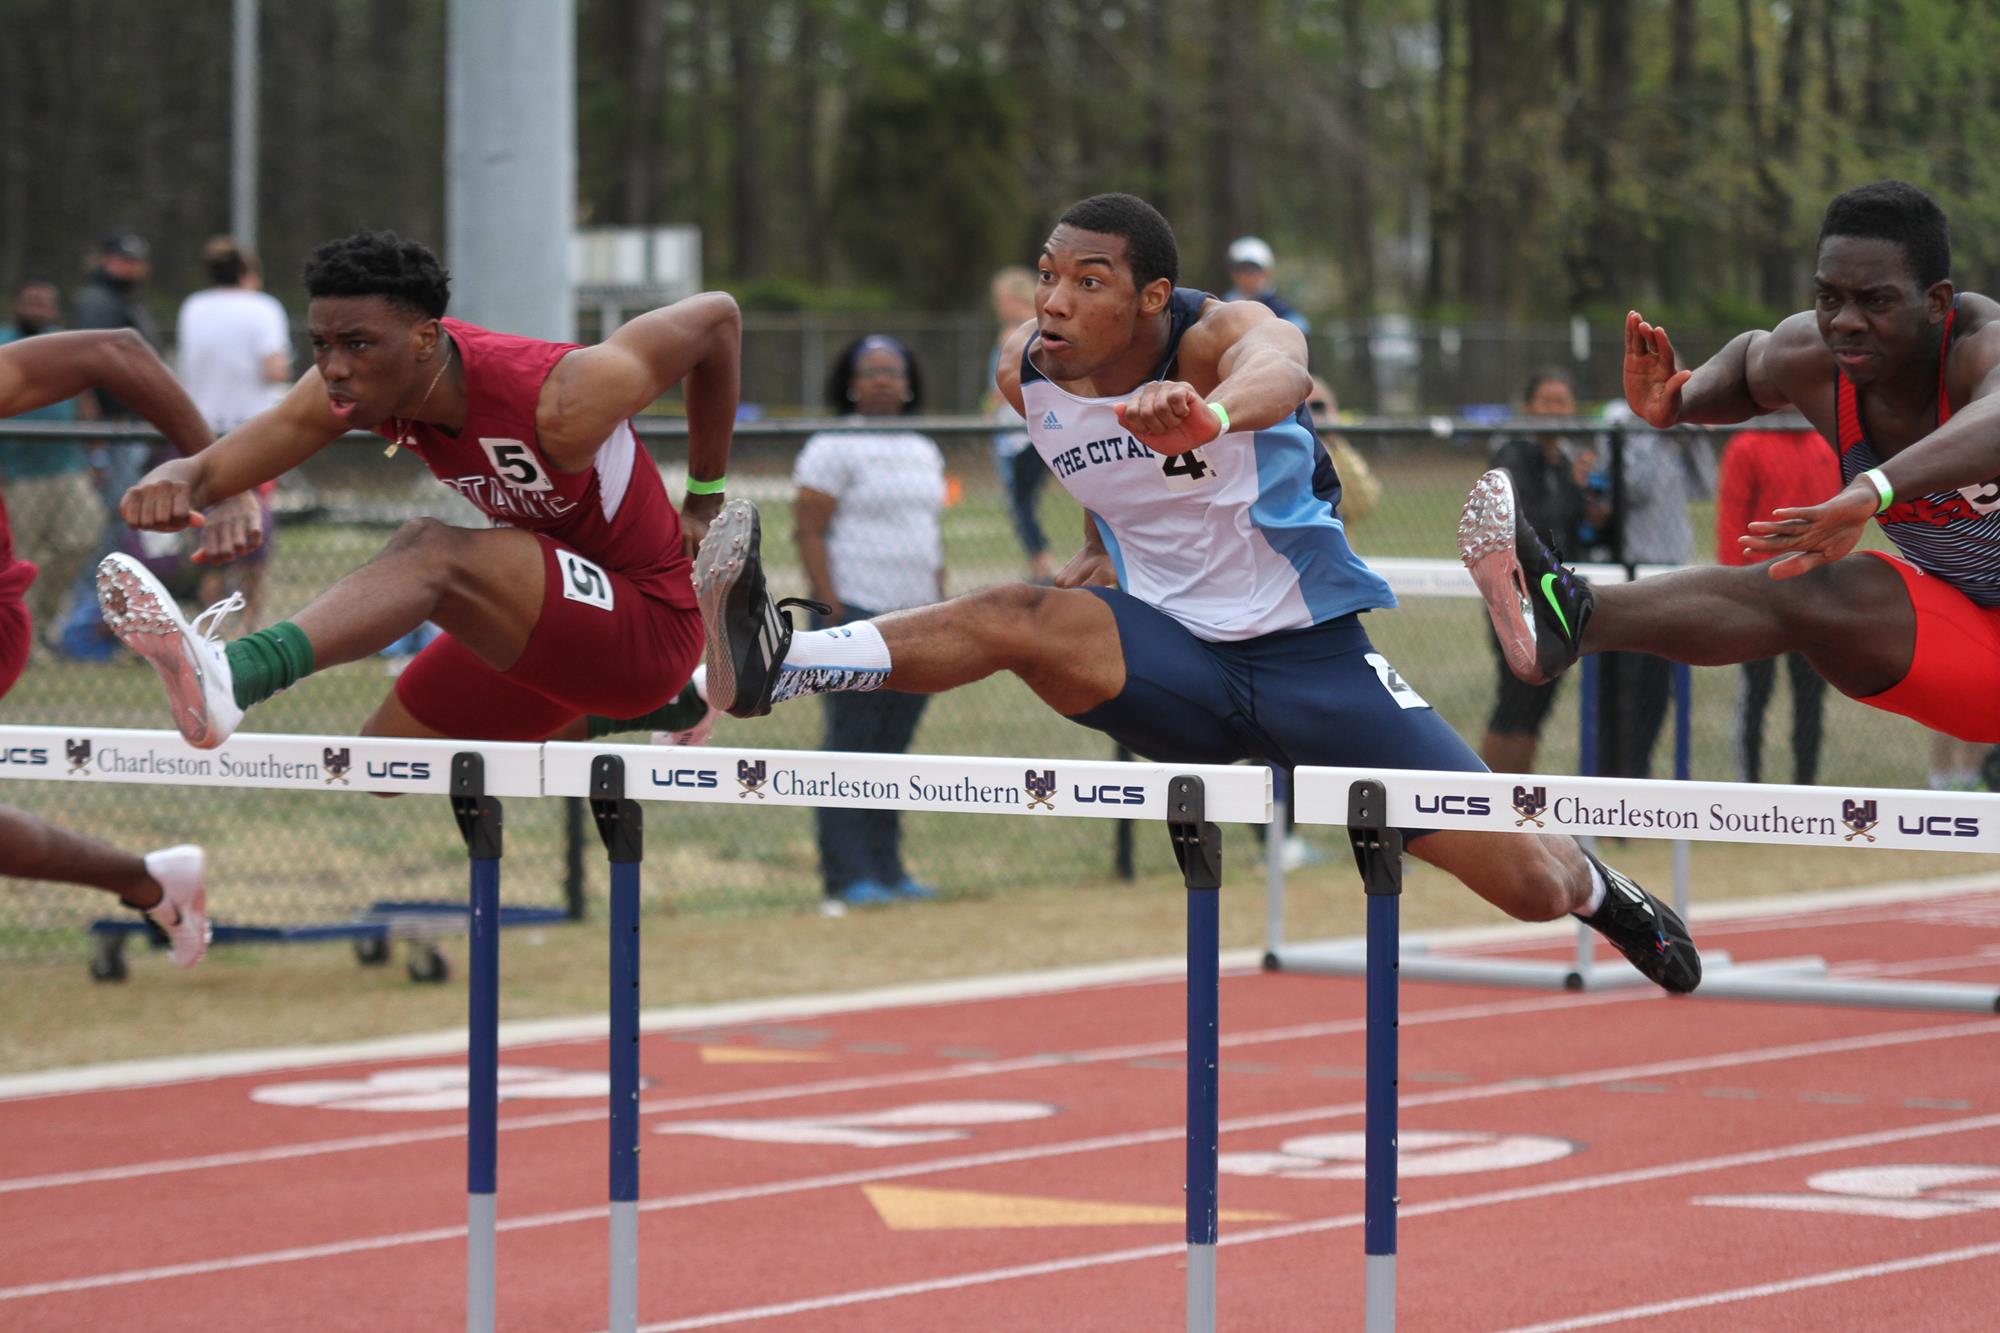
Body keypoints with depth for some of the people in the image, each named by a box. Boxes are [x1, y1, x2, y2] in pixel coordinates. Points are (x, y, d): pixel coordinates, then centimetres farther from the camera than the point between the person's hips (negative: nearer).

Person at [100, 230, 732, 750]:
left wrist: (704, 499, -5)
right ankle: (646, 708, 31)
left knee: (430, 550, -31)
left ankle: (228, 679, -58)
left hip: (649, 627, -8)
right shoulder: (354, 382, -12)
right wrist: (172, 482, -43)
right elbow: (210, 471, -16)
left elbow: (717, 316, -17)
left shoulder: (561, 405, -30)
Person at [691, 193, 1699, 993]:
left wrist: (1210, 411, -70)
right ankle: (775, 661, -47)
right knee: (1020, 617, -30)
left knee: (1527, 883, -3)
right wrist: (1104, 555, 9)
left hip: (1310, 652, -3)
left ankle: (1594, 889, 33)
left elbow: (1278, 371, -49)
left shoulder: (1220, 336, -20)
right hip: (1170, 656, 3)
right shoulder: (1026, 372, -5)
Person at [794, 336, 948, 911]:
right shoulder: (832, 448, -4)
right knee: (851, 746, -7)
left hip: (916, 618, 7)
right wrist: (833, 610, -17)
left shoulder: (923, 451, 18)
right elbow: (809, 532, -9)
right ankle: (847, 878, -7)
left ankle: (887, 871, 10)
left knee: (893, 747, 7)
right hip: (858, 614, -7)